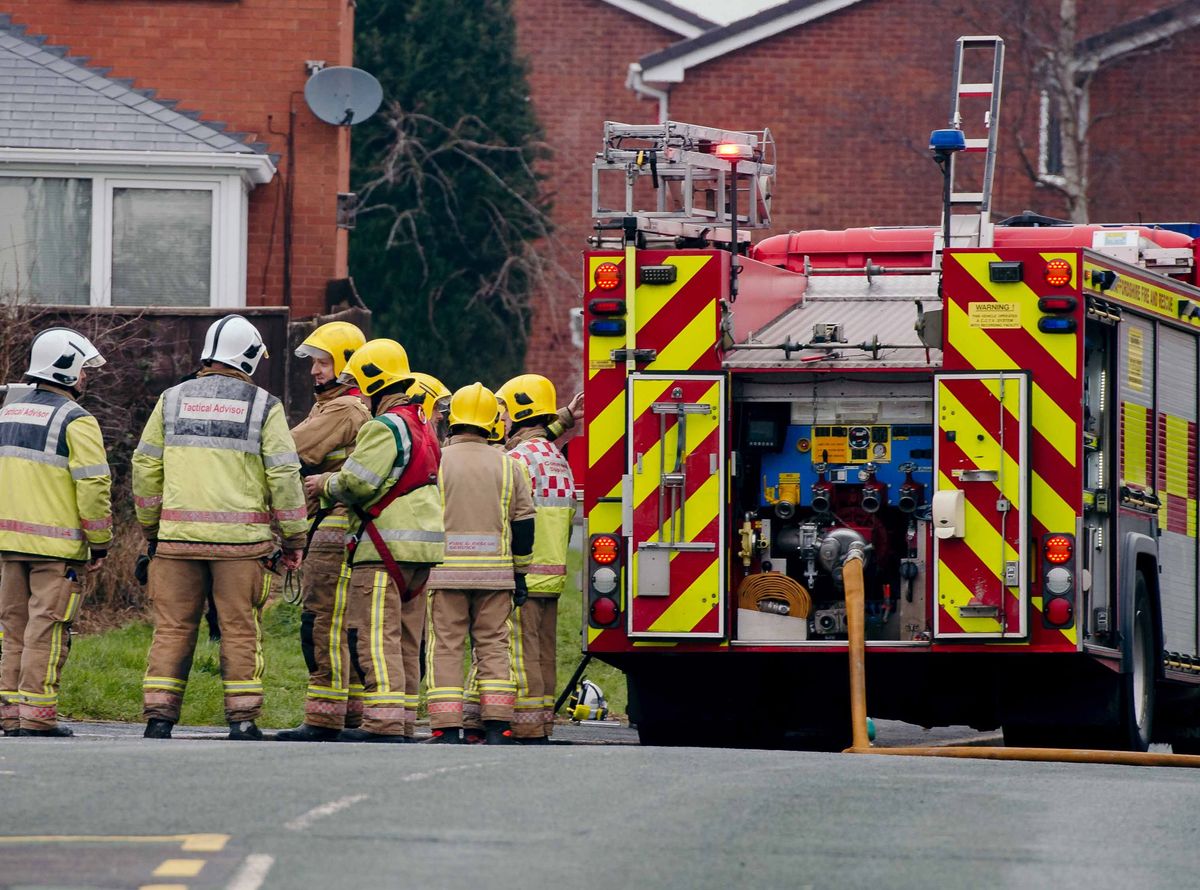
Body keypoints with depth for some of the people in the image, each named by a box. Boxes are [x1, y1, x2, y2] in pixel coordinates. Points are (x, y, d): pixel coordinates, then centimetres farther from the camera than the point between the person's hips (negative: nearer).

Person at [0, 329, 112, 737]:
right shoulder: (75, 421, -10)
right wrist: (100, 543, -7)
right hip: (57, 543, -7)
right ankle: (36, 716, -7)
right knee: (47, 627, -5)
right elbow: (94, 485, -14)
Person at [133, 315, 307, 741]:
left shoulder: (173, 400, 8)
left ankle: (159, 715, 1)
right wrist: (294, 537, 6)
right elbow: (284, 474, -2)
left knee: (173, 627, 5)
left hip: (178, 535, 2)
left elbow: (146, 467, 10)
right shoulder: (263, 407, 0)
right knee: (240, 628, 3)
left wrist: (151, 528, 20)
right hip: (241, 539, -2)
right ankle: (242, 719, 2)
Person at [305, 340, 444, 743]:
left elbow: (357, 483, -18)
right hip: (421, 547, 10)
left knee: (374, 634, -11)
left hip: (387, 546, -10)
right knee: (397, 634, 15)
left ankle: (384, 722, -18)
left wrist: (325, 485, 1)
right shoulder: (421, 424, 20)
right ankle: (401, 717, 16)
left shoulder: (385, 427, -12)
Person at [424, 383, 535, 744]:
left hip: (445, 571, -2)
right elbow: (523, 524, 9)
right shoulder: (508, 466, 7)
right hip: (496, 572, 2)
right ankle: (497, 727, 0)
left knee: (445, 647, -1)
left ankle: (448, 729, -8)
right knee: (494, 646, 6)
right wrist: (519, 573, 16)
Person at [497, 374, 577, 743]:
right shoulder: (559, 460, 17)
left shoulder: (520, 458, -13)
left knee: (521, 657, -8)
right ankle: (542, 727, 12)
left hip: (521, 576, -9)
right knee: (544, 655, 10)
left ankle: (528, 732, -10)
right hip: (552, 575, 9)